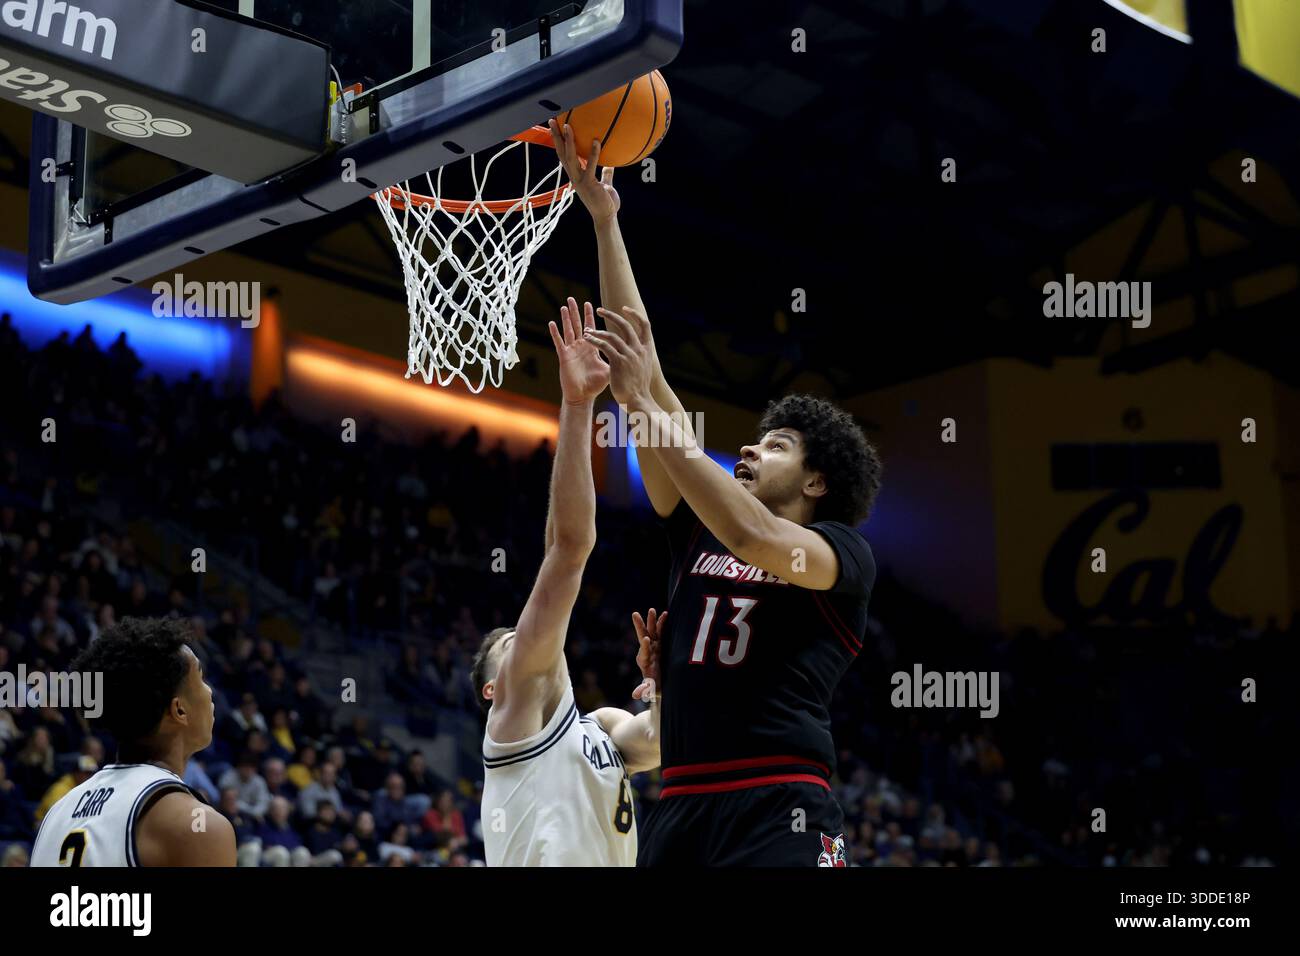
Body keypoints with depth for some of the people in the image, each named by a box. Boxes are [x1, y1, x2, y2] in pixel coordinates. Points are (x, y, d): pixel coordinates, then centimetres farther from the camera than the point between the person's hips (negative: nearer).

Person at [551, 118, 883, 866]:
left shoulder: (847, 552, 6)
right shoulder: (697, 532, 19)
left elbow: (754, 538, -19)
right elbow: (641, 354, 16)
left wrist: (645, 401, -15)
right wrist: (605, 220, 14)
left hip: (781, 813, -5)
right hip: (681, 808, 6)